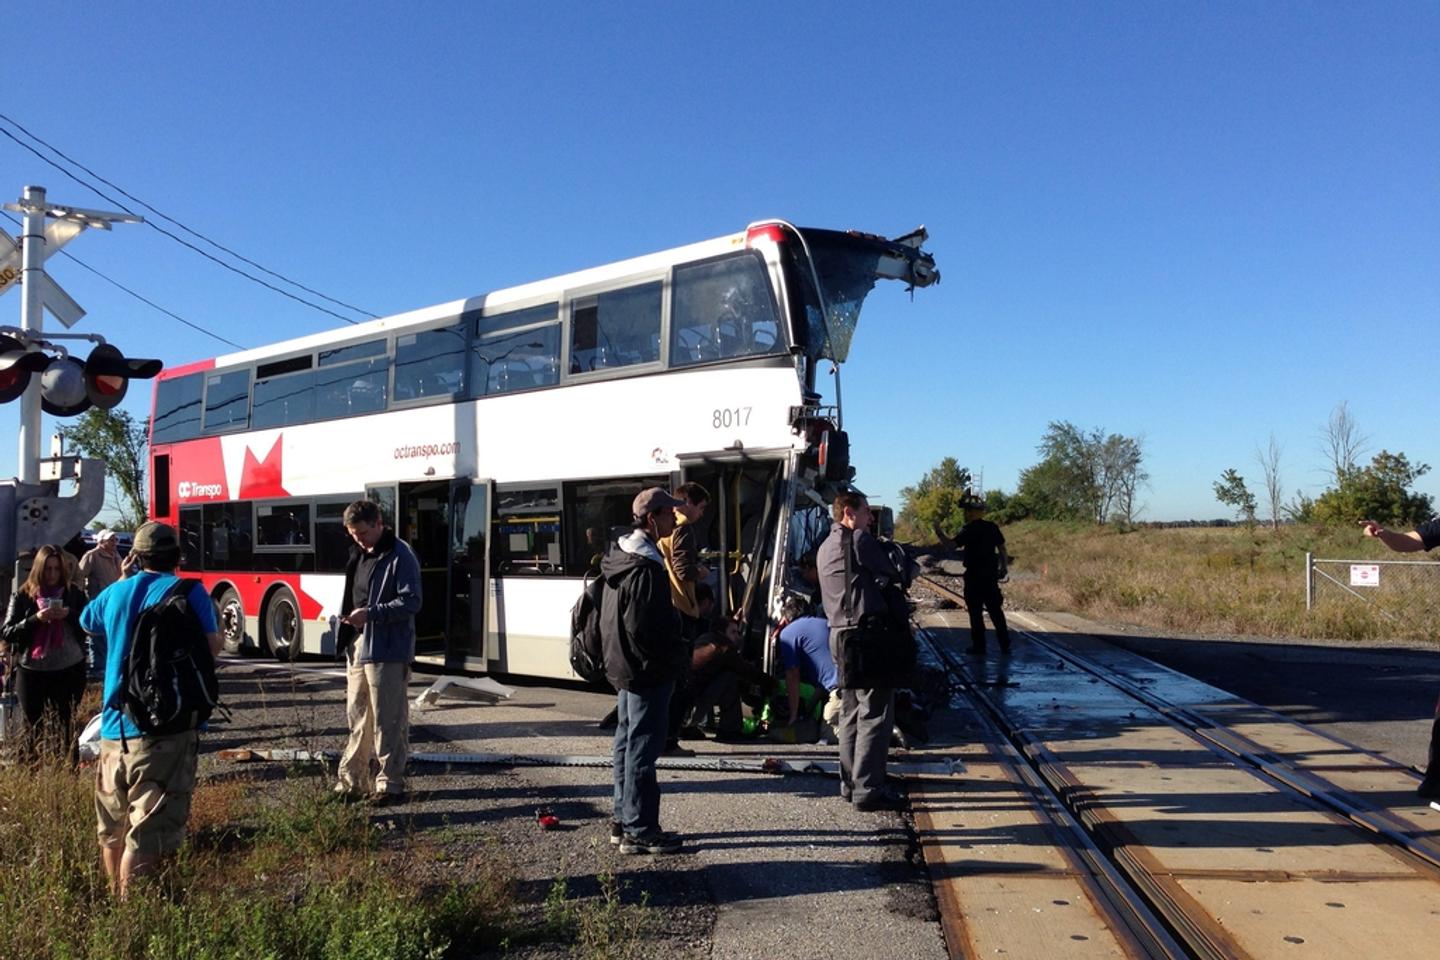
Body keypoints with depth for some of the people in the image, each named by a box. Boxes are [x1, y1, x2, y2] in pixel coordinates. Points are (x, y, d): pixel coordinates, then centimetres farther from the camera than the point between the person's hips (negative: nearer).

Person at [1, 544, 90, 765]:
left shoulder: (74, 593, 2)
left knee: (66, 726, 7)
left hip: (69, 670, 0)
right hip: (32, 671, 0)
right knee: (32, 727, 7)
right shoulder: (22, 595, 1)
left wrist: (69, 615, -16)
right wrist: (36, 618, -18)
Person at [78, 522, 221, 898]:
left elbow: (87, 623, 31)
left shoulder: (116, 592, 10)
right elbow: (212, 646, -10)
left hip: (114, 727, 6)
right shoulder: (188, 591, -6)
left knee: (113, 829, 22)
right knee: (147, 832, -6)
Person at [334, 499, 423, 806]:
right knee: (357, 717, 15)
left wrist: (371, 613, -24)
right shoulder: (360, 555, 15)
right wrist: (348, 628, 12)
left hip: (387, 652, -8)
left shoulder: (400, 556, -11)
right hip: (358, 649, 8)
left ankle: (390, 784, 6)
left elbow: (411, 602, -16)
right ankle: (352, 781, 24)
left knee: (387, 722, -3)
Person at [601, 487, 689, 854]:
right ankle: (640, 831, 5)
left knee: (627, 743, 17)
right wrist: (681, 652, -12)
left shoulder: (619, 558, 10)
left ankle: (624, 820, 28)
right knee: (643, 748, -3)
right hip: (648, 672, -10)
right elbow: (644, 630, -26)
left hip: (623, 668, 10)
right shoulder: (646, 568, -22)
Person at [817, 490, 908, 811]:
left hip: (840, 635, 9)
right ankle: (867, 789, -4)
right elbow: (891, 575, -7)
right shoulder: (858, 540, -11)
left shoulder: (825, 548, 19)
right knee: (875, 713, -5)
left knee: (851, 712, 15)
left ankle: (850, 782, 20)